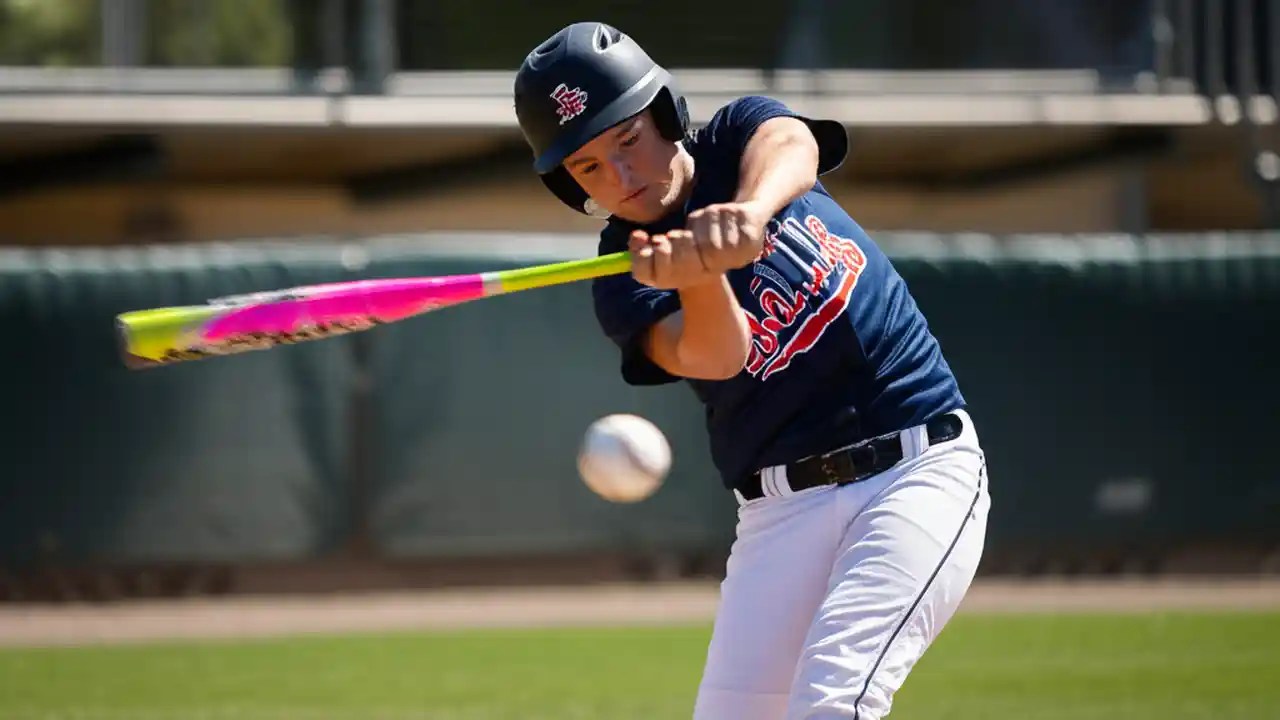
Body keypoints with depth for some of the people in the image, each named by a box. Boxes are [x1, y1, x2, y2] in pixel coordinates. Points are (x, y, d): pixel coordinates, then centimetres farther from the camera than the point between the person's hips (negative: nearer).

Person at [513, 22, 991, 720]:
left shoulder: (741, 134, 5)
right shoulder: (625, 285, 1)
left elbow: (791, 143, -21)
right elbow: (714, 355, -19)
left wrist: (749, 208, -43)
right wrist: (699, 277, -41)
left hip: (921, 473, -2)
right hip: (783, 510, 2)